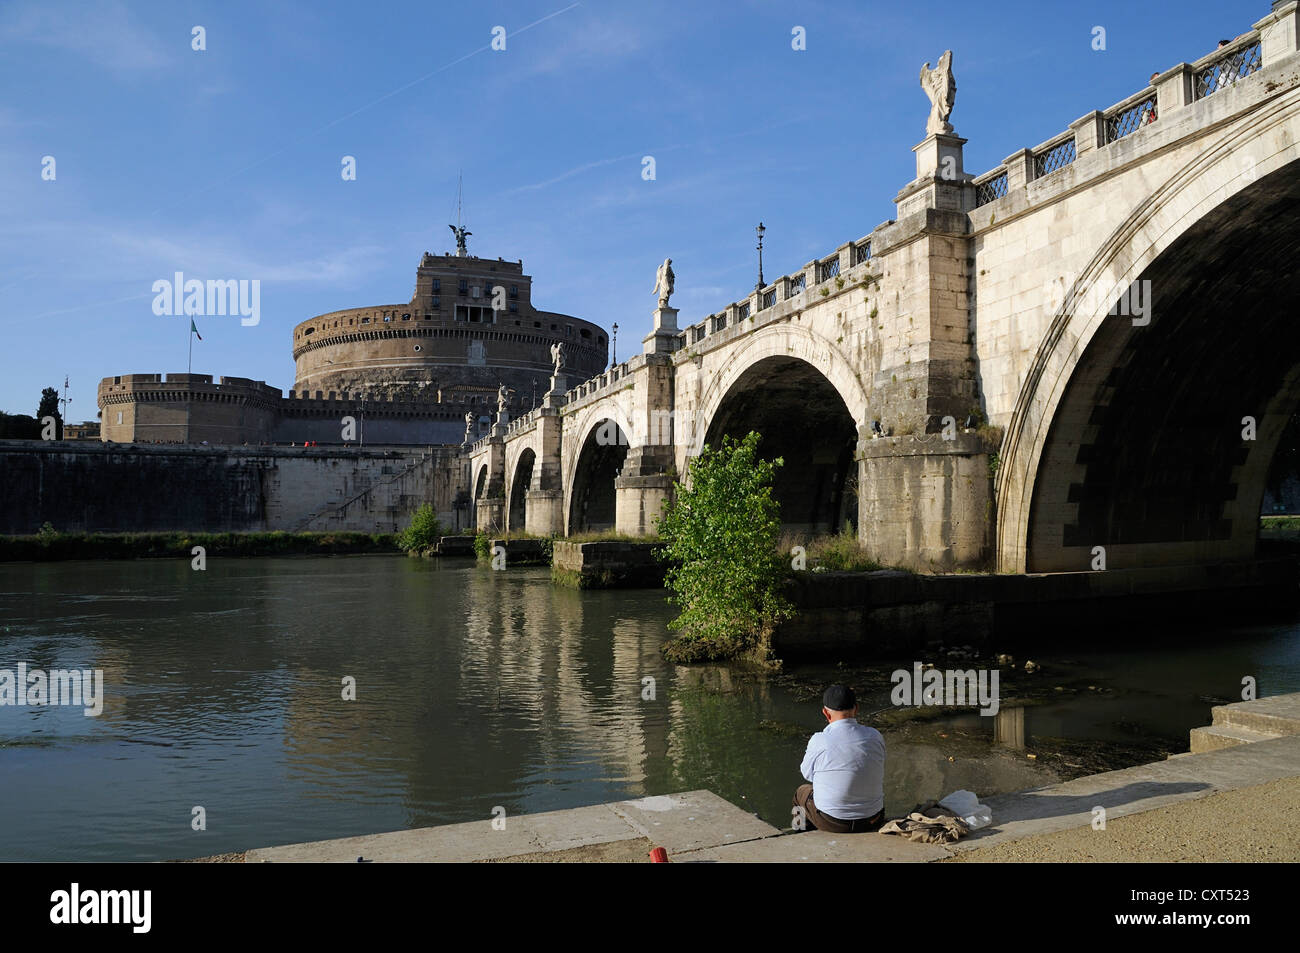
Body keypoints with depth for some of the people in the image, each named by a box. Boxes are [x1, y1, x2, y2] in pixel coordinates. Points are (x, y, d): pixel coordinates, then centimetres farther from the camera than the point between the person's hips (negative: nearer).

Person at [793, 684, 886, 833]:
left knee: (802, 791, 28)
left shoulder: (819, 741, -19)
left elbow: (807, 774, -1)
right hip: (873, 820, 3)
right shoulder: (875, 736, -8)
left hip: (832, 823, -3)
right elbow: (879, 776, 9)